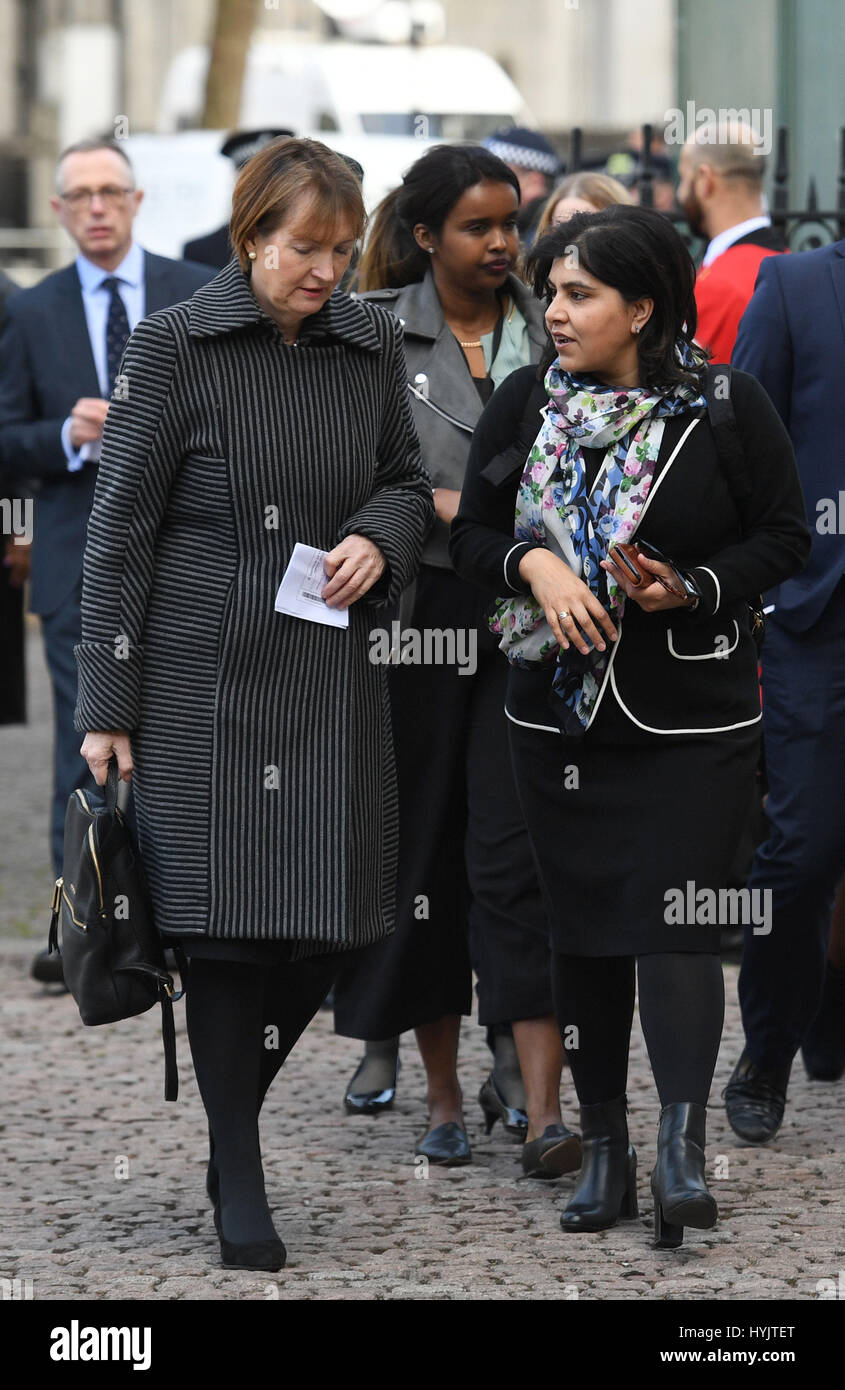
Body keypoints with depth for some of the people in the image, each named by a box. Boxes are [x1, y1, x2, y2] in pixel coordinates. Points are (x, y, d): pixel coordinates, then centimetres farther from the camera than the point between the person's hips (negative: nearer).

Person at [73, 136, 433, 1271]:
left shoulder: (370, 345, 8)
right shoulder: (174, 348, -5)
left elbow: (407, 481, 21)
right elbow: (121, 530, -4)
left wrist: (380, 538, -4)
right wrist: (106, 706, -6)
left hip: (332, 676, 4)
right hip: (204, 677, -4)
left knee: (325, 931, 1)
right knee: (229, 923, -5)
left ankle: (236, 1116, 26)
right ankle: (240, 1184, 8)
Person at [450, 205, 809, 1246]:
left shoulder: (726, 407, -5)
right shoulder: (526, 404, 5)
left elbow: (782, 537, -1)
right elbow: (471, 535, 8)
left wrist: (692, 587, -17)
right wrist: (534, 564, -13)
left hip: (692, 715, -4)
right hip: (558, 710, 4)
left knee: (674, 918, -12)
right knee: (582, 926, 7)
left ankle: (682, 1145, -13)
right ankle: (603, 1148, 15)